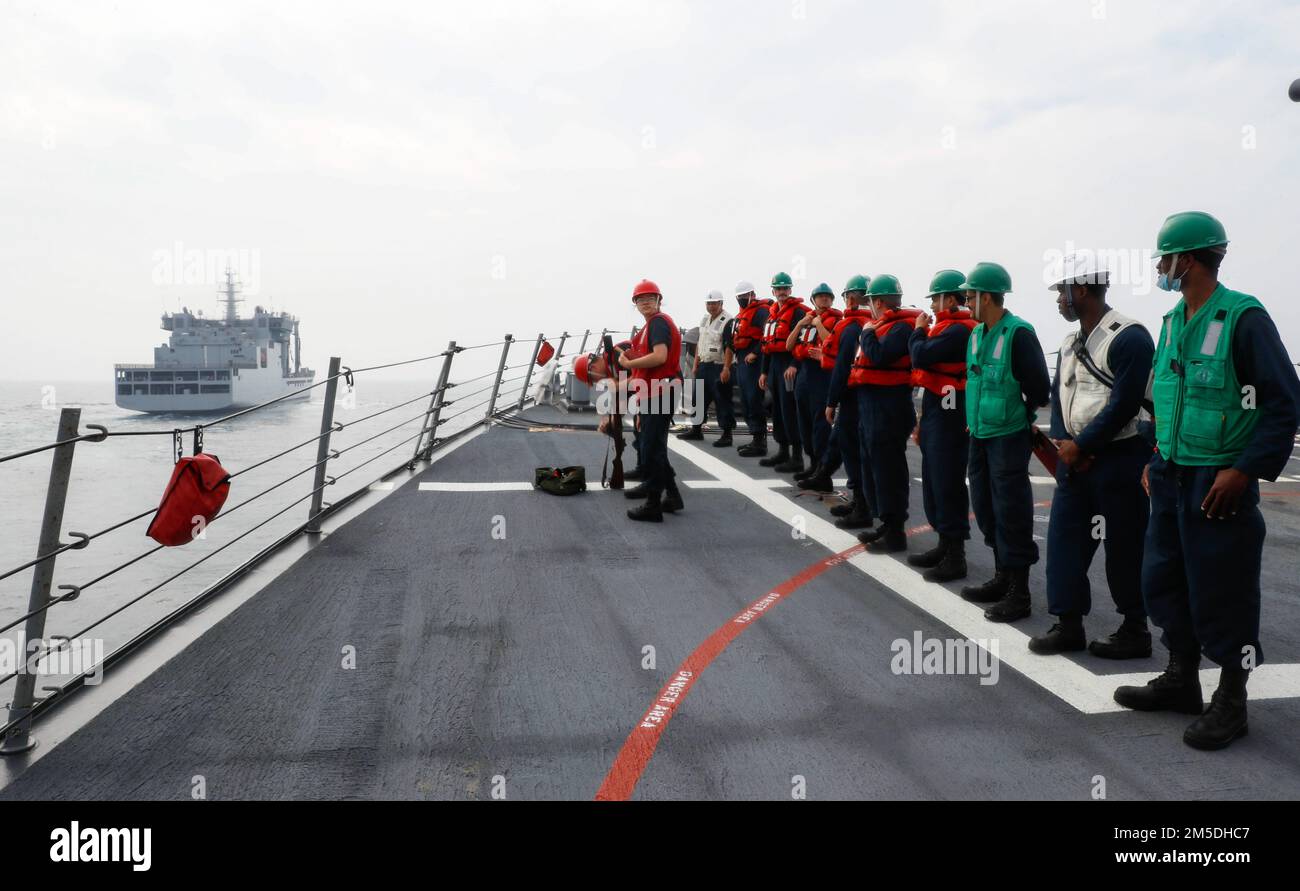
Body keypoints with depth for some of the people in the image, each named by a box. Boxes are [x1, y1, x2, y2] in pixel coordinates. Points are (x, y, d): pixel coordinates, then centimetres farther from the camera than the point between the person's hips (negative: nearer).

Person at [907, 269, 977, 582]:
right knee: (933, 482, 15)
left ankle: (956, 557, 1)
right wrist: (923, 420, 22)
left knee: (947, 484, -6)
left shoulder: (958, 330, -16)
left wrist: (919, 330, -5)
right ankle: (945, 545, 25)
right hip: (936, 414, 10)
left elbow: (921, 357, -25)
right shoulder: (949, 328, 16)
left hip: (948, 417, -10)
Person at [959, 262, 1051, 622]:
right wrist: (973, 422, 14)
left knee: (1011, 511, -3)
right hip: (980, 436, 8)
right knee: (986, 507, 15)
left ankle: (1019, 592, 6)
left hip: (1008, 437, -8)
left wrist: (1025, 418, -1)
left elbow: (1039, 388, -14)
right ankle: (1002, 577, 29)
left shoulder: (1019, 333, -15)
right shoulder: (977, 335, 9)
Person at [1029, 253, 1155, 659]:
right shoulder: (1071, 342, 13)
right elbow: (1059, 395, 11)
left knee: (1123, 548, 1)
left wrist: (1080, 446, -15)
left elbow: (1123, 405, -20)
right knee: (1064, 537, 6)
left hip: (1119, 458, -8)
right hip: (1074, 457, 8)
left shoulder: (1129, 338, -14)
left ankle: (1136, 632, 14)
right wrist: (1064, 441, -7)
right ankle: (1068, 625, 15)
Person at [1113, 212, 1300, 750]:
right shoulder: (1172, 321, 11)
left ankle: (1230, 702, 16)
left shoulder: (1243, 318, -14)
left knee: (1221, 594, 0)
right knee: (1163, 580, 14)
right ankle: (1181, 681, 30)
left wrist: (1245, 470, -19)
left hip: (1218, 482, -8)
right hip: (1171, 478, 8)